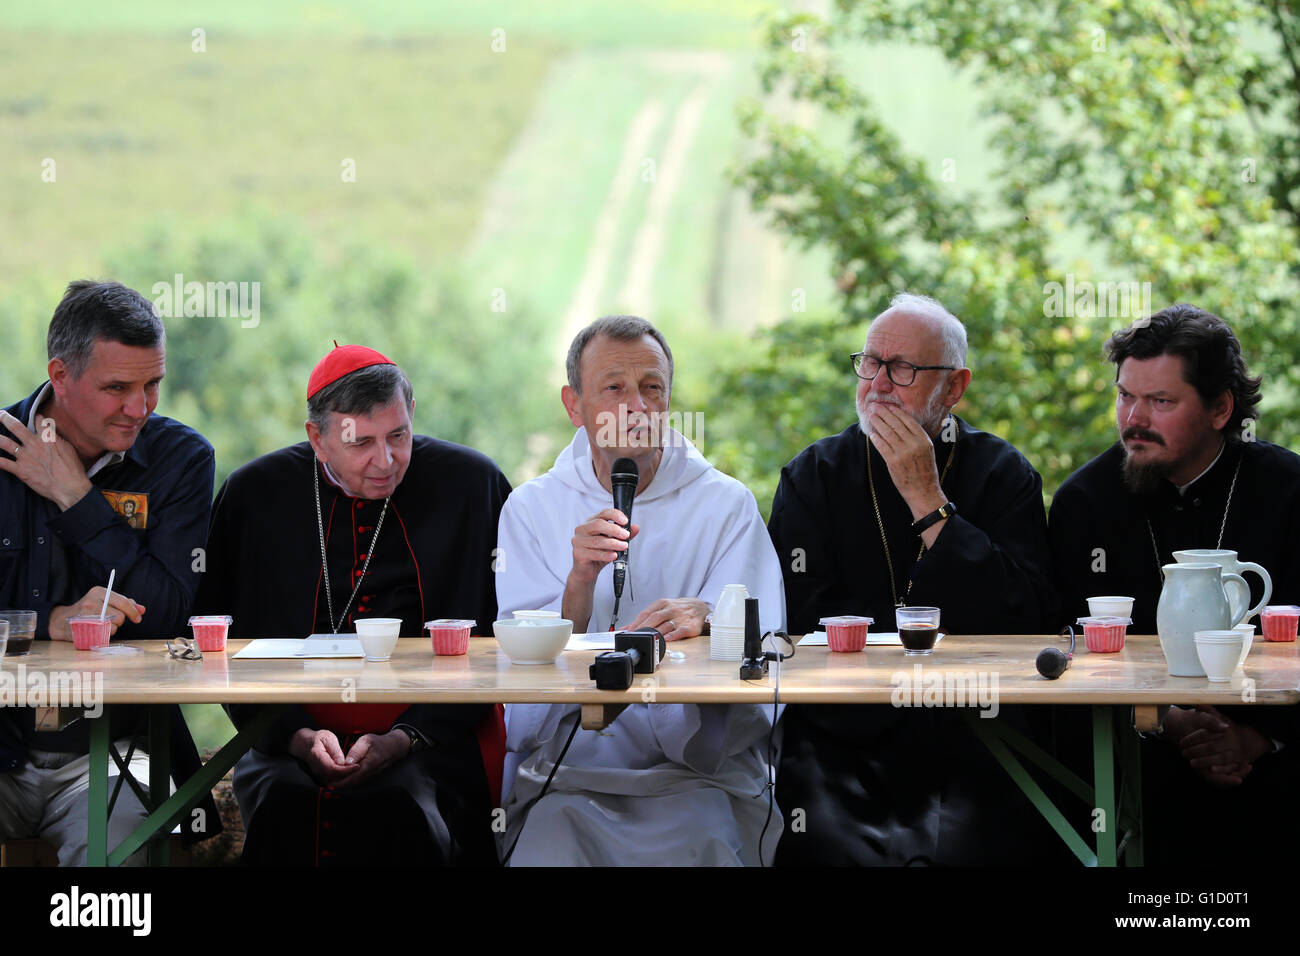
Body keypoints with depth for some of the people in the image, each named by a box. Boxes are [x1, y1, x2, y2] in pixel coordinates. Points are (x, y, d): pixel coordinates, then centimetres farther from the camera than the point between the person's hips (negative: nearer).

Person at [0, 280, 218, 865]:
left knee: (121, 840, -32)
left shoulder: (181, 459, 2)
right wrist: (52, 621, -19)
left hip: (110, 750, 0)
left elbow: (165, 617, -9)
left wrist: (76, 498, -10)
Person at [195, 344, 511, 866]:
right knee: (284, 807, -34)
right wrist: (297, 736, -8)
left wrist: (402, 740, -8)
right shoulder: (254, 494, 7)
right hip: (289, 740, 1)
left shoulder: (472, 484, 5)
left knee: (400, 810, -35)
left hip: (425, 741, -1)